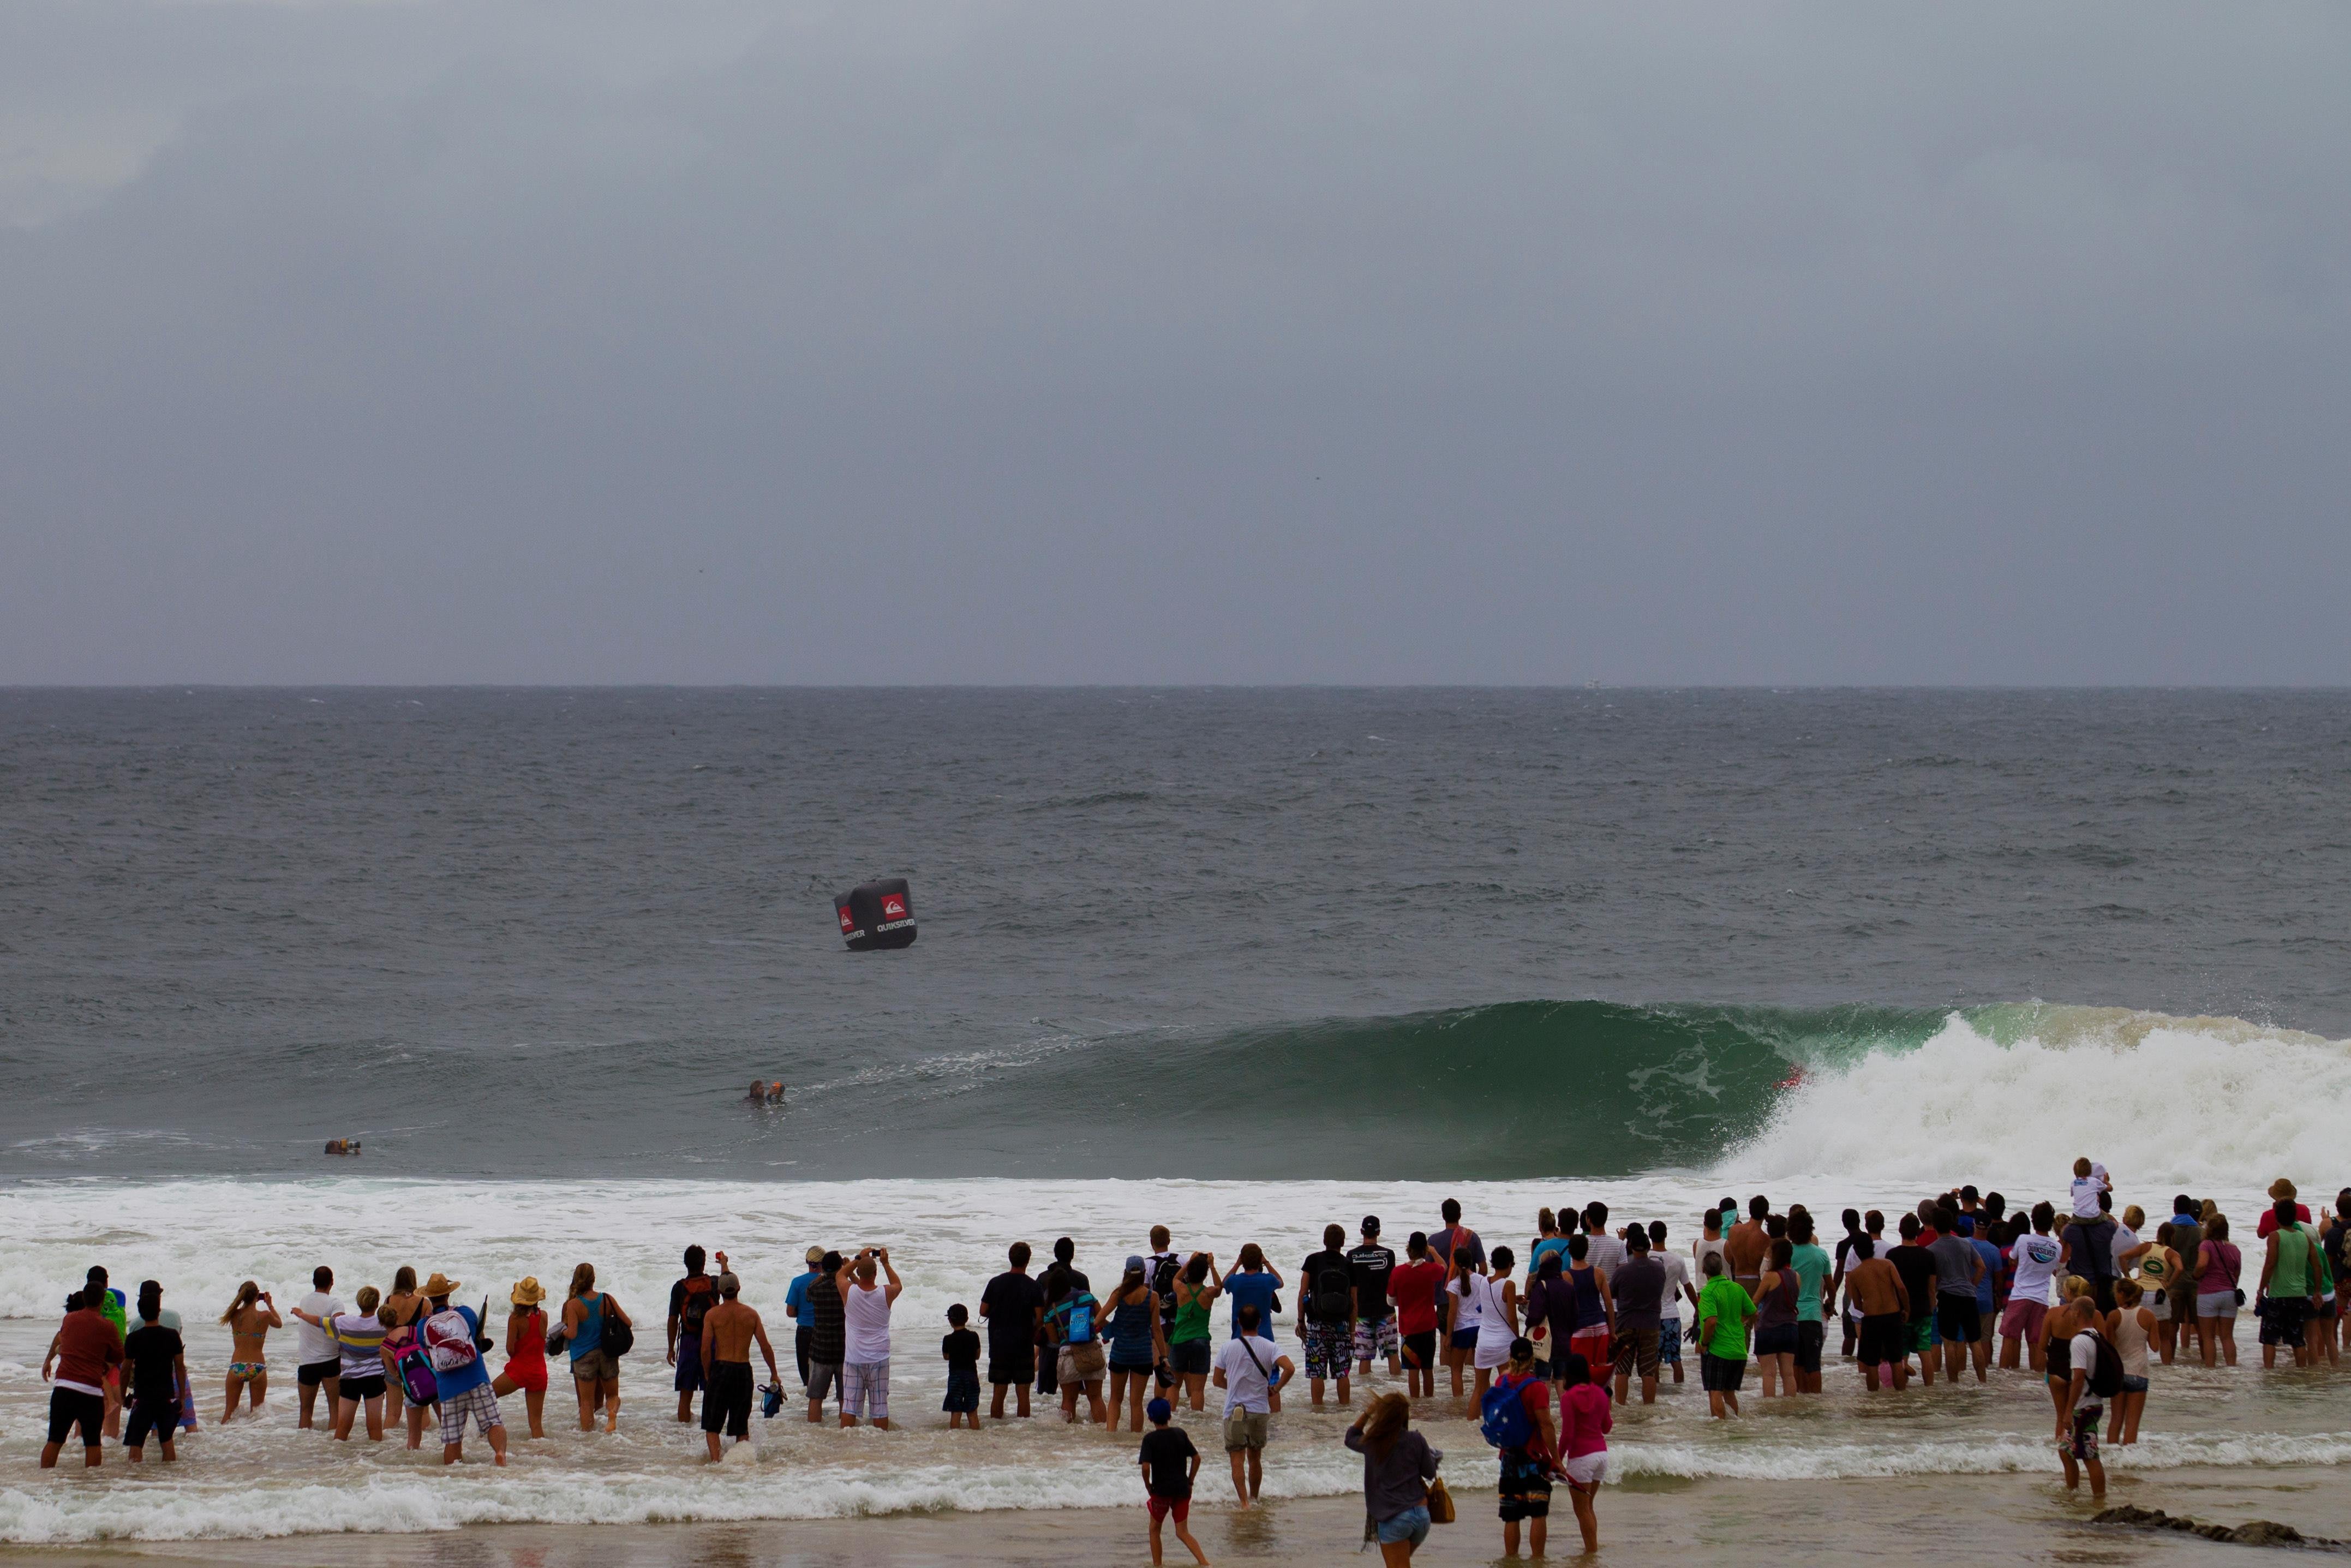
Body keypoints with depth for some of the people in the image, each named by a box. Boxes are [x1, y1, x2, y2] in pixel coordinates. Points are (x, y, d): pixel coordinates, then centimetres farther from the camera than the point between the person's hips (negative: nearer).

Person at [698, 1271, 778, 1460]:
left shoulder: (712, 1314, -6)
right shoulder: (751, 1314, 0)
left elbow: (705, 1349, -10)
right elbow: (766, 1347, 1)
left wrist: (707, 1374, 5)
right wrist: (774, 1374, 12)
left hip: (721, 1368, -2)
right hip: (744, 1370, 2)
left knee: (712, 1424, 5)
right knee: (741, 1426, 14)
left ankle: (715, 1458, -13)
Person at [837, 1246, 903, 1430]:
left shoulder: (849, 1292, -9)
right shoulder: (886, 1293, -9)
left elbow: (840, 1275, 14)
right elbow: (898, 1284, 16)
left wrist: (859, 1259, 20)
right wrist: (886, 1263, 22)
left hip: (853, 1359, 0)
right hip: (879, 1359, 0)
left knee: (849, 1405, 3)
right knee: (880, 1407, 4)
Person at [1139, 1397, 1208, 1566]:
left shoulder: (1150, 1439, -9)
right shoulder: (1180, 1434, 3)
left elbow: (1145, 1466, -19)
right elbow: (1197, 1458, 5)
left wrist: (1148, 1487, -3)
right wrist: (1190, 1482, 13)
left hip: (1161, 1490, -4)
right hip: (1182, 1489, 4)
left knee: (1155, 1529, 17)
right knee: (1183, 1532, 8)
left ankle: (1157, 1566, 18)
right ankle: (1204, 1563, -10)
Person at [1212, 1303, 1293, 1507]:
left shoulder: (1228, 1347, -4)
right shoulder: (1268, 1347, -5)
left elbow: (1218, 1380, 3)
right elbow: (1290, 1368, -19)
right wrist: (1276, 1389, -3)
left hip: (1234, 1411, -2)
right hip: (1260, 1410, 2)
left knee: (1237, 1460, -3)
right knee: (1255, 1459, 18)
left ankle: (1244, 1502, -19)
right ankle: (1254, 1499, 30)